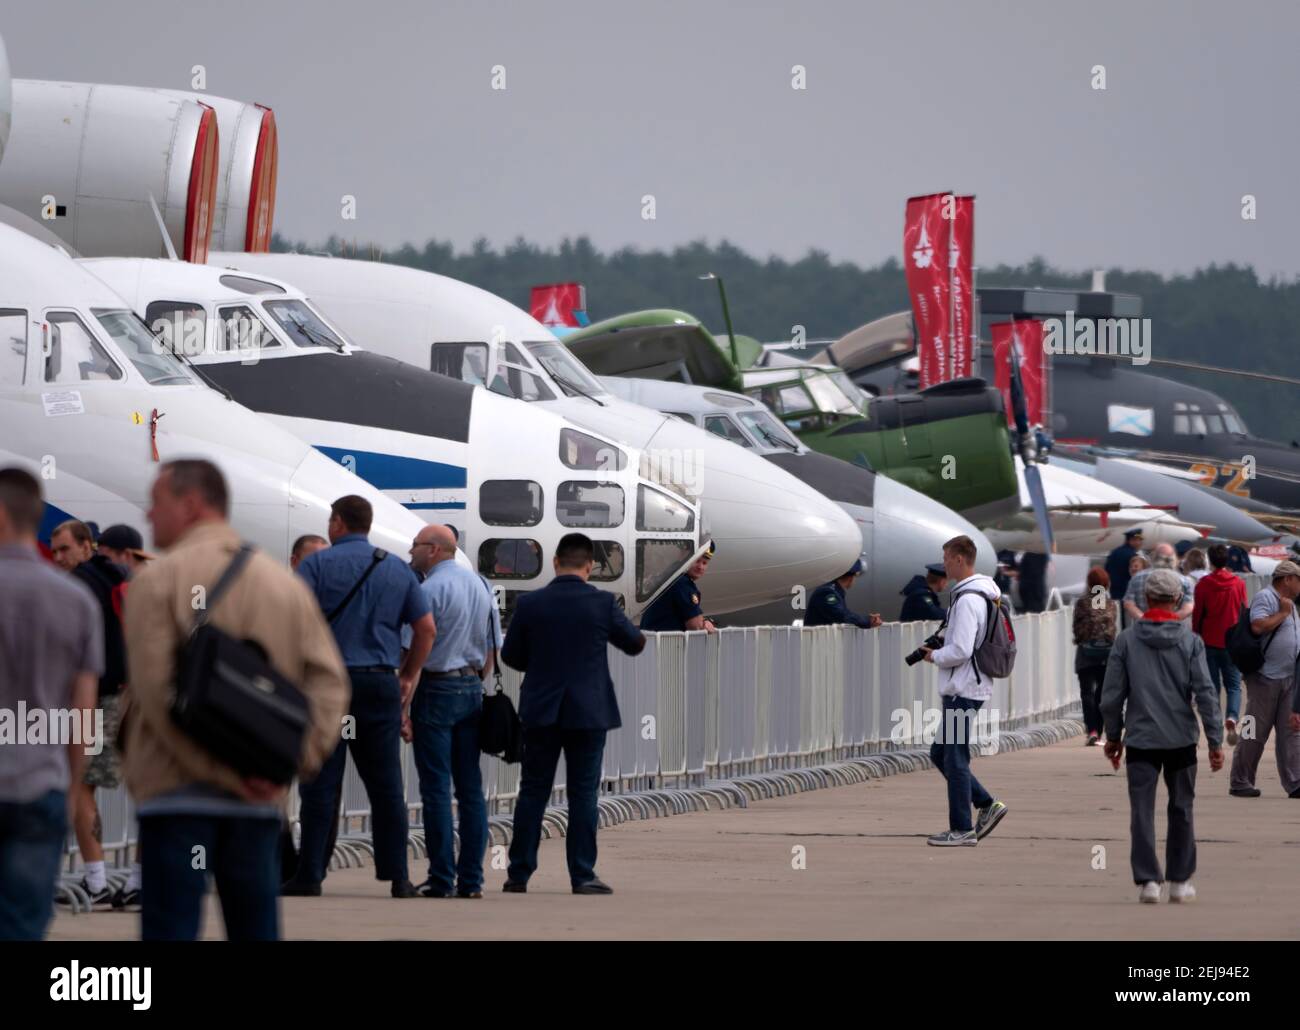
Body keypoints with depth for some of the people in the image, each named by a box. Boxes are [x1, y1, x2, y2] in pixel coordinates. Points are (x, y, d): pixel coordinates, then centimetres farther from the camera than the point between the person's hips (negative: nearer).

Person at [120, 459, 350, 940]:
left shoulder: (158, 579, -4)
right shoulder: (285, 582, 12)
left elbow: (157, 690, -14)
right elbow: (329, 680, 3)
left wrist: (221, 770, -14)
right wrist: (299, 757, -6)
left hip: (178, 793, -5)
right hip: (260, 803, 5)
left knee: (171, 931, -5)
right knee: (256, 929, 9)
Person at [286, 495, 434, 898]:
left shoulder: (318, 564, -3)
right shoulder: (397, 569, 11)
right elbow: (426, 628, 11)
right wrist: (408, 677, 19)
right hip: (381, 682, 3)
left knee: (320, 783, -1)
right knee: (386, 785, 6)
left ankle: (309, 876, -2)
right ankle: (397, 877, 5)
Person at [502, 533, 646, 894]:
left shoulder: (530, 604, -5)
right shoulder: (603, 603, -8)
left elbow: (510, 655, 5)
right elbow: (634, 644, 6)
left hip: (541, 711, 1)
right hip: (589, 711, -1)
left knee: (533, 792, 8)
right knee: (583, 793, 3)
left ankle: (519, 874, 8)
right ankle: (582, 875, 1)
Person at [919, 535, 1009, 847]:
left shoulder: (968, 600, -19)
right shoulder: (984, 594, 13)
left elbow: (960, 651, -24)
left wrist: (934, 656, -6)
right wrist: (942, 644, 12)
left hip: (962, 689, -10)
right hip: (970, 688, 10)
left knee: (955, 759, -3)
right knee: (940, 754, 16)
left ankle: (962, 830, 3)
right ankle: (987, 805, 16)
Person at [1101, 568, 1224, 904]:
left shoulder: (1126, 641, -3)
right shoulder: (1190, 642, -4)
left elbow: (1111, 696, 0)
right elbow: (1205, 693, -7)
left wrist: (1113, 736, 14)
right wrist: (1215, 740, -2)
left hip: (1141, 738, -1)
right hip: (1181, 738, 1)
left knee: (1142, 811, 3)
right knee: (1181, 810, 12)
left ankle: (1148, 880, -5)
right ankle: (1180, 881, 17)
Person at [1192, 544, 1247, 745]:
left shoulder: (1203, 584, -7)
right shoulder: (1238, 584, -2)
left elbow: (1197, 614, -2)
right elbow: (1244, 613, 5)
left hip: (1209, 642, -1)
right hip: (1232, 643, 1)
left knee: (1211, 685, 9)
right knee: (1233, 685, 6)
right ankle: (1231, 717, -19)